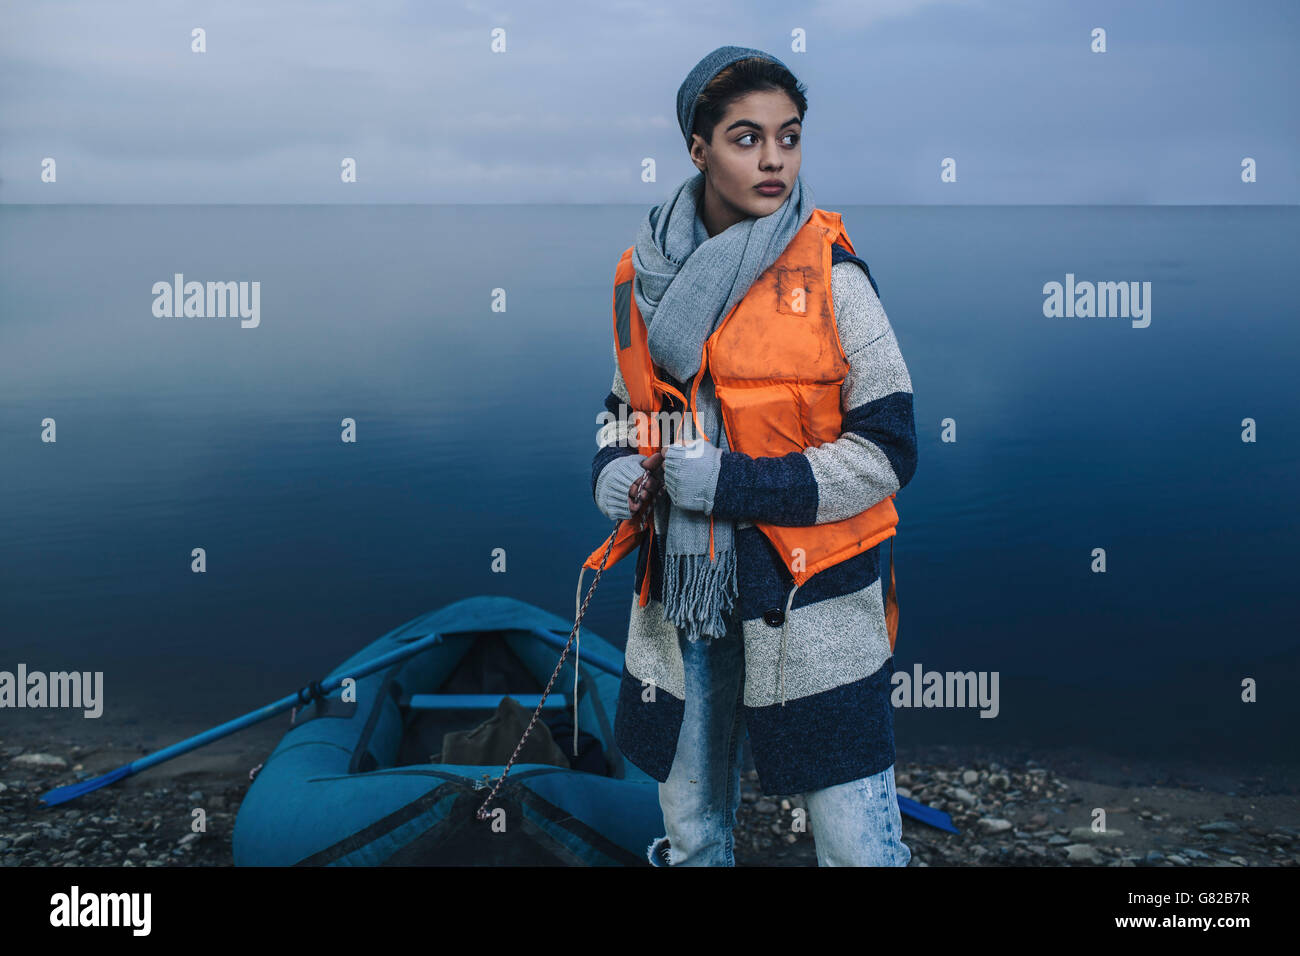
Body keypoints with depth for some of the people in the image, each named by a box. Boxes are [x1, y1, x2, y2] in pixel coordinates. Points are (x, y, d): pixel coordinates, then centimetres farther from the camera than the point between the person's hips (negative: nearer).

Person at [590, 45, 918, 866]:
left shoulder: (829, 275, -9)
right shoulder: (647, 274, 4)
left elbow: (886, 450, -10)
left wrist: (730, 484, -17)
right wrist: (615, 469, -4)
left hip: (810, 602, -4)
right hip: (681, 592, 4)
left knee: (858, 844, -2)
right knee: (692, 837, 18)